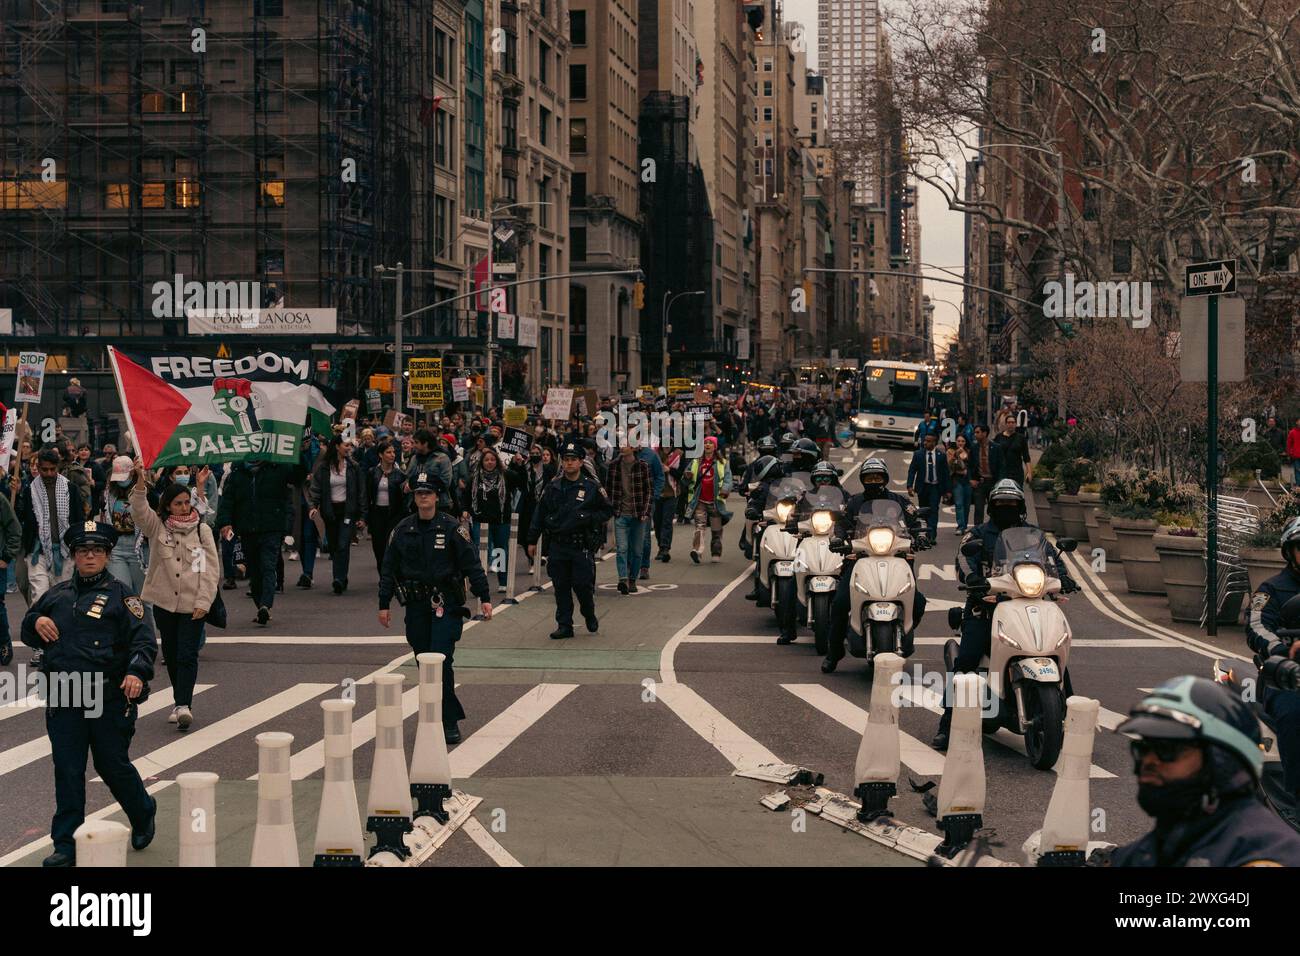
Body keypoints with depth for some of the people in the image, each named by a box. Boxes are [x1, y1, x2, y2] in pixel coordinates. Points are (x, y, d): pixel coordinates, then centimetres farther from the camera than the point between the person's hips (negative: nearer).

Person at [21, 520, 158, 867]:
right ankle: (66, 845, 9)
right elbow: (28, 635, 25)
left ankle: (143, 815, 34)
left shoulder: (120, 595, 1)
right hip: (64, 699, 3)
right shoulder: (56, 594, 14)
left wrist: (137, 672, -26)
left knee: (113, 765, 7)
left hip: (109, 698, -3)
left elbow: (143, 640, -8)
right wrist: (36, 622, 2)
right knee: (67, 771, 3)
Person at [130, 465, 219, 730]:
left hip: (193, 604, -2)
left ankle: (183, 705, -20)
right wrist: (140, 482, -30)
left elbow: (211, 569, 0)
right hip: (164, 601, 3)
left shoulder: (202, 530, 1)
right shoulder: (157, 526, 5)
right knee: (171, 655, 10)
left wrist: (204, 601, -8)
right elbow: (139, 511, -15)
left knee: (187, 655, -11)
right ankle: (181, 704, 22)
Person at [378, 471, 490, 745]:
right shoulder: (402, 529, 6)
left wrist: (484, 598, -7)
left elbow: (472, 564, -3)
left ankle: (449, 722, -8)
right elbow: (389, 568, 11)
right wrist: (384, 604, 9)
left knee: (441, 660, -13)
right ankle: (449, 716, 18)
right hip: (416, 605, 4)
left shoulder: (452, 528, -3)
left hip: (446, 604, -4)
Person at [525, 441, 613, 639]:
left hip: (582, 546, -3)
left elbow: (608, 511, 7)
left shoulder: (592, 487, 0)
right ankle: (564, 625, 13)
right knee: (561, 587, 5)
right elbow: (540, 513, 14)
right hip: (557, 546, 3)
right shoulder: (553, 487, 9)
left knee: (582, 584, -5)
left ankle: (589, 615, 23)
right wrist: (532, 540, 13)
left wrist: (590, 518, -11)